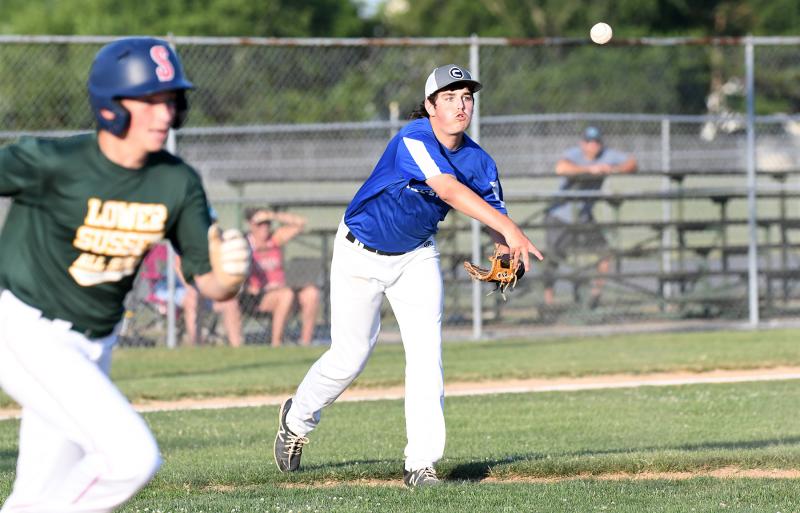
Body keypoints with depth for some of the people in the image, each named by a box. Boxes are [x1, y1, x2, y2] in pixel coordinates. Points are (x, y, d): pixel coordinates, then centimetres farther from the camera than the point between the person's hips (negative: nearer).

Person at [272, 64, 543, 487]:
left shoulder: (478, 162, -10)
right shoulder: (414, 139, -30)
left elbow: (495, 215, -13)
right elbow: (447, 189, -44)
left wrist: (509, 251, -37)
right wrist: (509, 228, -53)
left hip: (416, 257, 4)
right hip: (361, 255, -4)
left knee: (426, 351, -11)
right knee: (350, 357, 4)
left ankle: (421, 463, -11)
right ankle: (297, 419, 33)